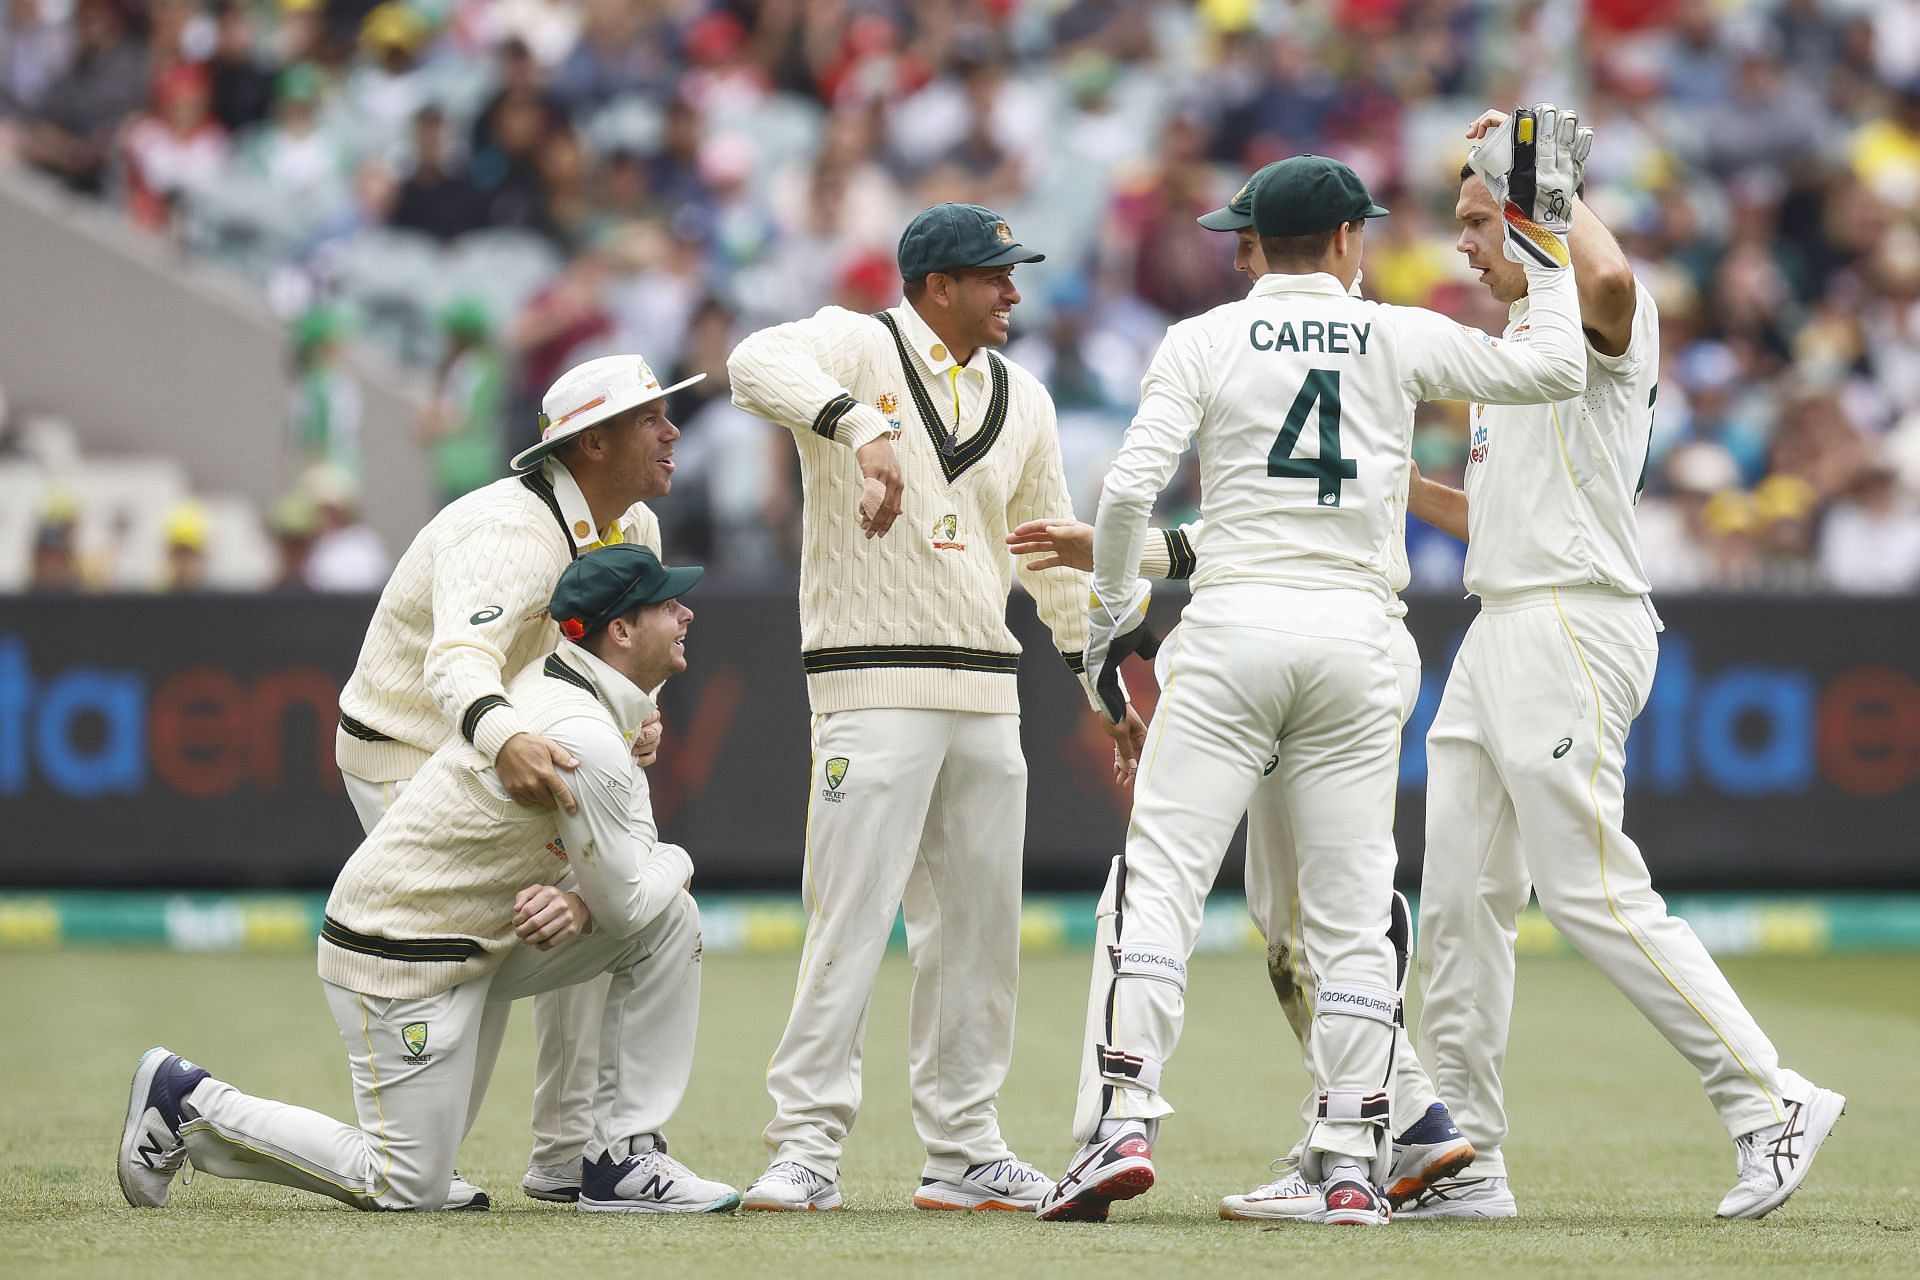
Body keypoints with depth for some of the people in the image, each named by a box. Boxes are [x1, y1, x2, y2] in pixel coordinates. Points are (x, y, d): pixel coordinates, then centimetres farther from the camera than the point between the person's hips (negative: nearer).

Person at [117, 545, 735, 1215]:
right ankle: (189, 1102, 6)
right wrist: (673, 862, 5)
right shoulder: (584, 737, -25)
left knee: (671, 919, 3)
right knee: (407, 1188, -6)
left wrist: (580, 905, -15)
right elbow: (628, 901, -17)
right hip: (399, 960, -10)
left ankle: (625, 1159, 6)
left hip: (472, 950, 10)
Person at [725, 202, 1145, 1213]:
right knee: (851, 918, -11)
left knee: (979, 929, 9)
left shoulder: (1021, 399, 15)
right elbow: (758, 364, -27)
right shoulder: (856, 346, -5)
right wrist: (865, 429, -42)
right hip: (875, 685, -7)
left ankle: (963, 1150, 17)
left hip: (987, 697, 7)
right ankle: (805, 1149, -9)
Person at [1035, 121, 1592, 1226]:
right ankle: (1351, 1161, 2)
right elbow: (1556, 369, 12)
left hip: (1232, 632, -1)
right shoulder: (1401, 339, 7)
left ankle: (1122, 1122, -15)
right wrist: (1546, 236, 20)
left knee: (1159, 878, -2)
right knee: (1352, 908, 5)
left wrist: (1112, 616, 8)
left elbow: (1129, 490, -5)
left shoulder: (1204, 342, 4)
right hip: (1356, 637, 1)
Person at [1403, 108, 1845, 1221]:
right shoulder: (1516, 341, 23)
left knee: (1592, 891, -13)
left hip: (1575, 621, -10)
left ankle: (1772, 1101, -7)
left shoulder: (1598, 319, -8)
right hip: (1497, 631, 10)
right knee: (1461, 899, 7)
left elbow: (1610, 278, -35)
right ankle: (1466, 1160, 11)